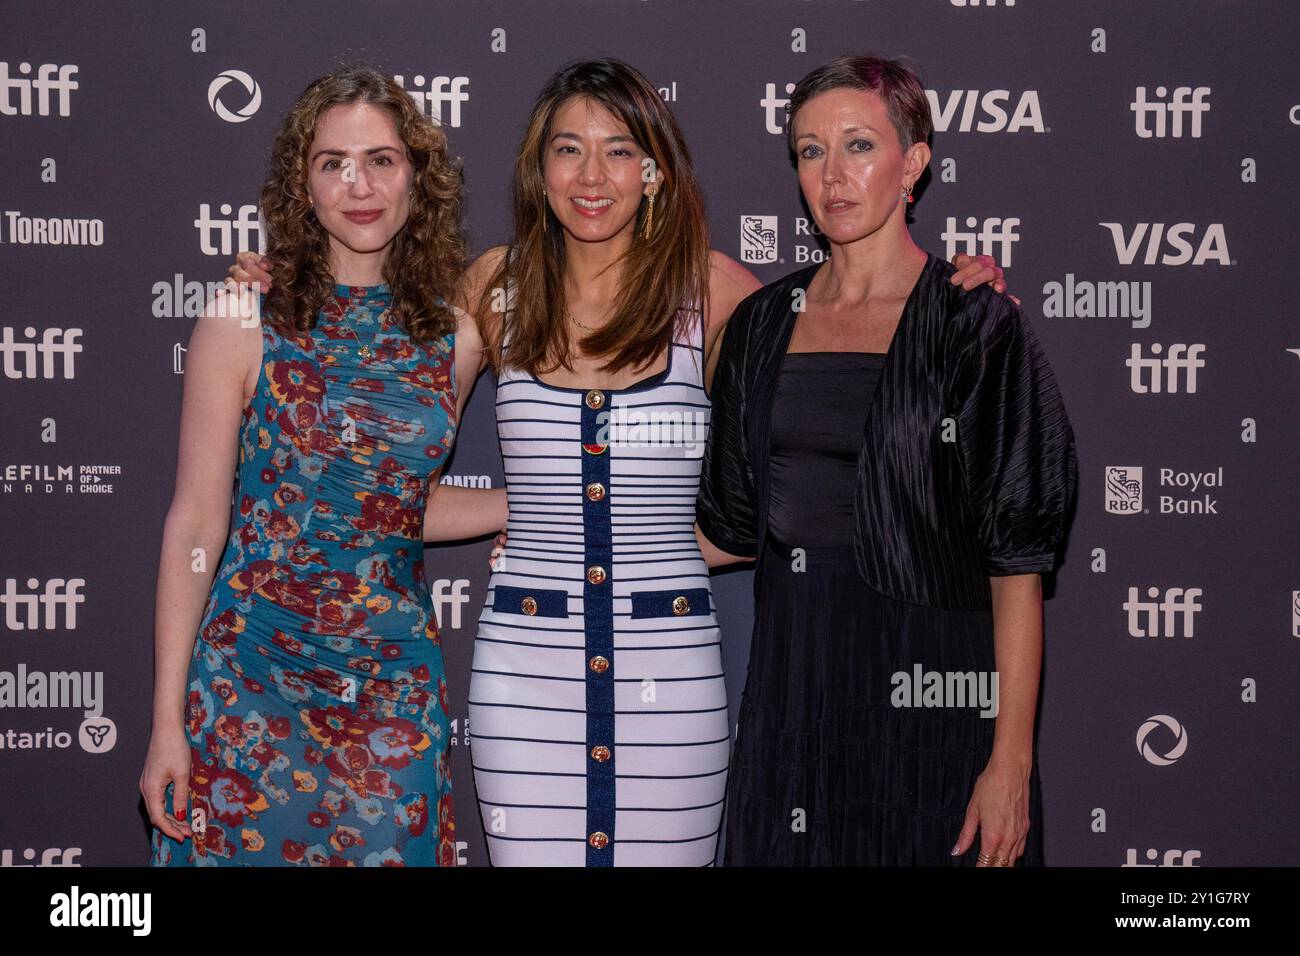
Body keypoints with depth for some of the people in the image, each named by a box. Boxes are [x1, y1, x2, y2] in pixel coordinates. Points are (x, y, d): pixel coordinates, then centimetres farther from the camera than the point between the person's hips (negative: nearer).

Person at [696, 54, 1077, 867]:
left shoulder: (978, 327, -7)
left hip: (931, 681, -4)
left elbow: (1016, 561, -11)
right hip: (793, 679, 4)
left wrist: (1011, 762, -15)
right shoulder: (764, 324, 8)